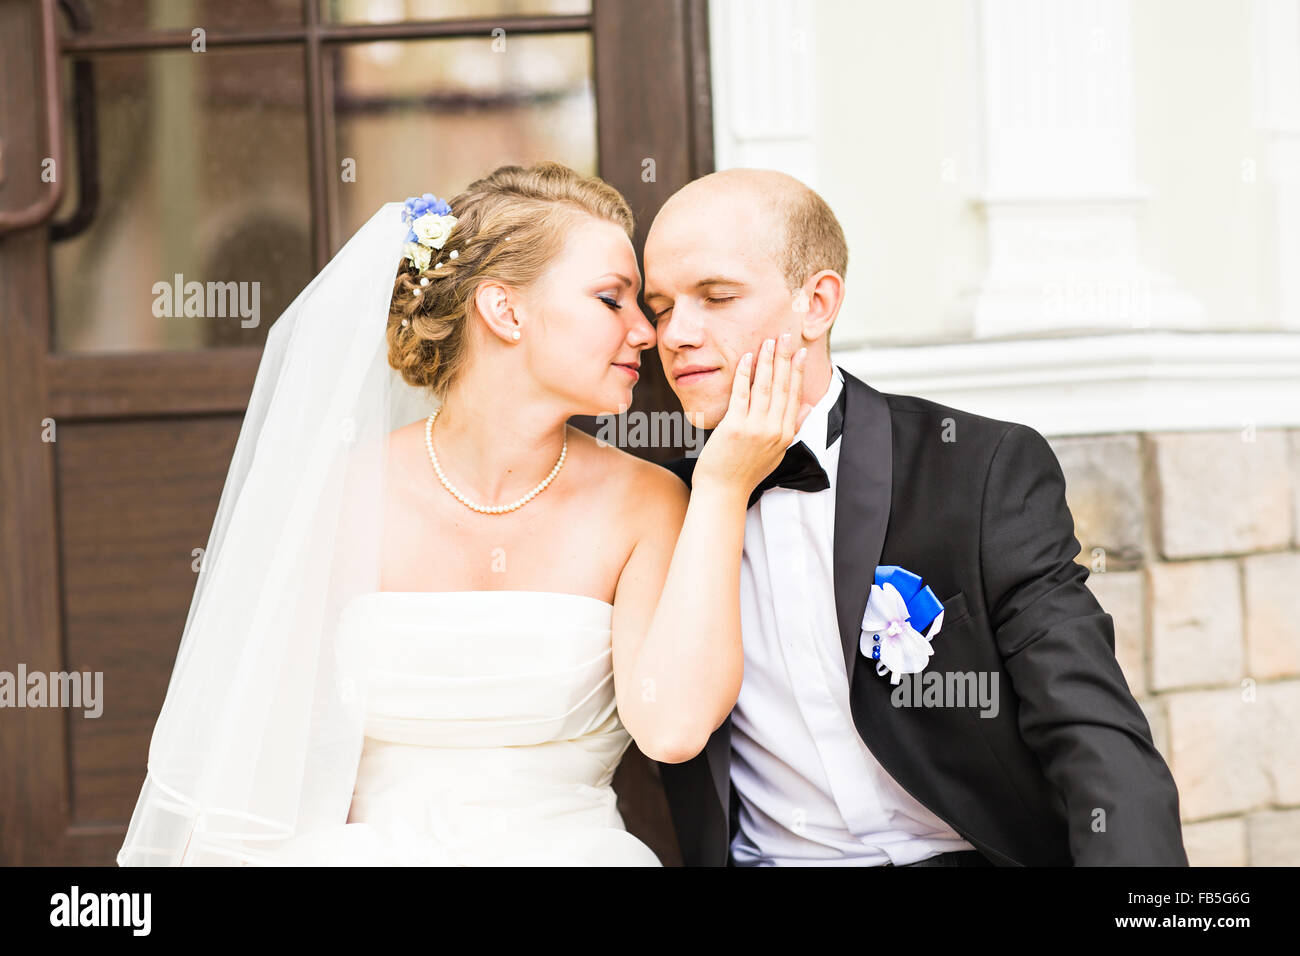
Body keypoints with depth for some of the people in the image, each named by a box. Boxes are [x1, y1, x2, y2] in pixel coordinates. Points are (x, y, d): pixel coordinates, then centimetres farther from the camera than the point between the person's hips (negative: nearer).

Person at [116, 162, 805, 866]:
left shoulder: (644, 504, -1)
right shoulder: (342, 493, -3)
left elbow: (673, 727, -14)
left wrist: (724, 488, -10)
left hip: (572, 850, 1)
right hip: (372, 852, 0)